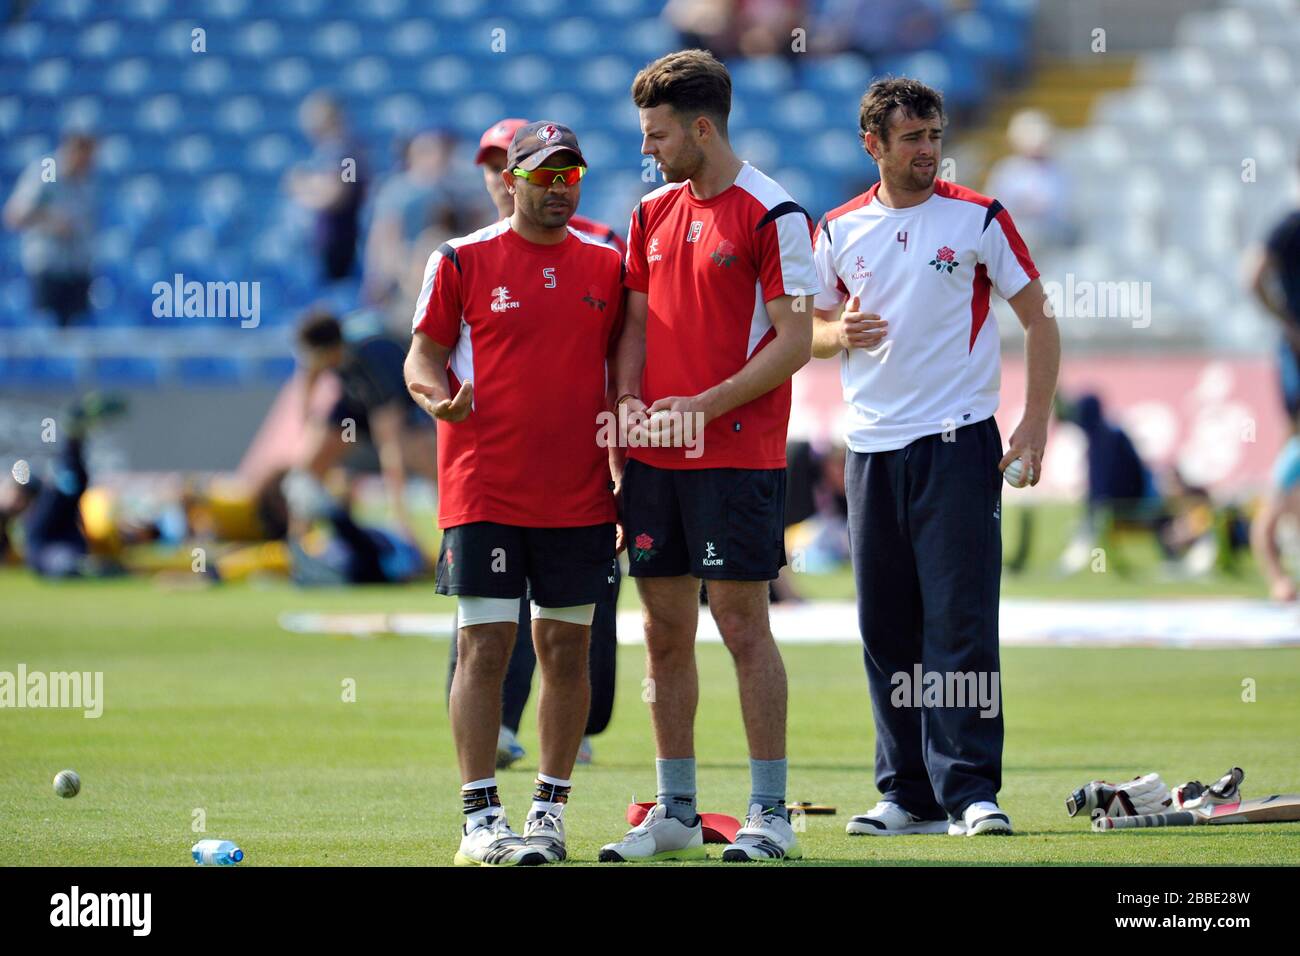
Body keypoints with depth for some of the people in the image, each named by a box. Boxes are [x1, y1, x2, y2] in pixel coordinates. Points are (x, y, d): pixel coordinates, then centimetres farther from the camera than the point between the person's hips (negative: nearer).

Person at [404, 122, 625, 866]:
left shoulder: (607, 265, 9)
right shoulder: (463, 260, 1)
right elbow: (423, 356, 4)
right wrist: (440, 396, -18)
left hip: (580, 496, 3)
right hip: (485, 490, -3)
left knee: (568, 649, 6)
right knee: (485, 646, -6)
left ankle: (551, 808, 14)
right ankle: (481, 819, -5)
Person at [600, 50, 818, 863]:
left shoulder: (772, 215, -9)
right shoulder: (653, 212, 13)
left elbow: (795, 341, -12)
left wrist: (706, 406, -17)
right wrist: (630, 401, 3)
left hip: (737, 454, -7)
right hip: (655, 456, 7)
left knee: (743, 625, -6)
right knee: (666, 630, 8)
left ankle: (771, 813, 0)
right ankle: (676, 813, 15)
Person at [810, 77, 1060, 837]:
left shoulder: (979, 218, -1)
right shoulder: (840, 230, 9)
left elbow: (1039, 320, 1)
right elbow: (811, 332, 17)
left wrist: (1035, 424, -8)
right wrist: (840, 333, -7)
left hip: (957, 440, -4)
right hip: (873, 446, 4)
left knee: (959, 622, -10)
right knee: (886, 627, 5)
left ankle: (971, 791, -10)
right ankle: (909, 793, 12)